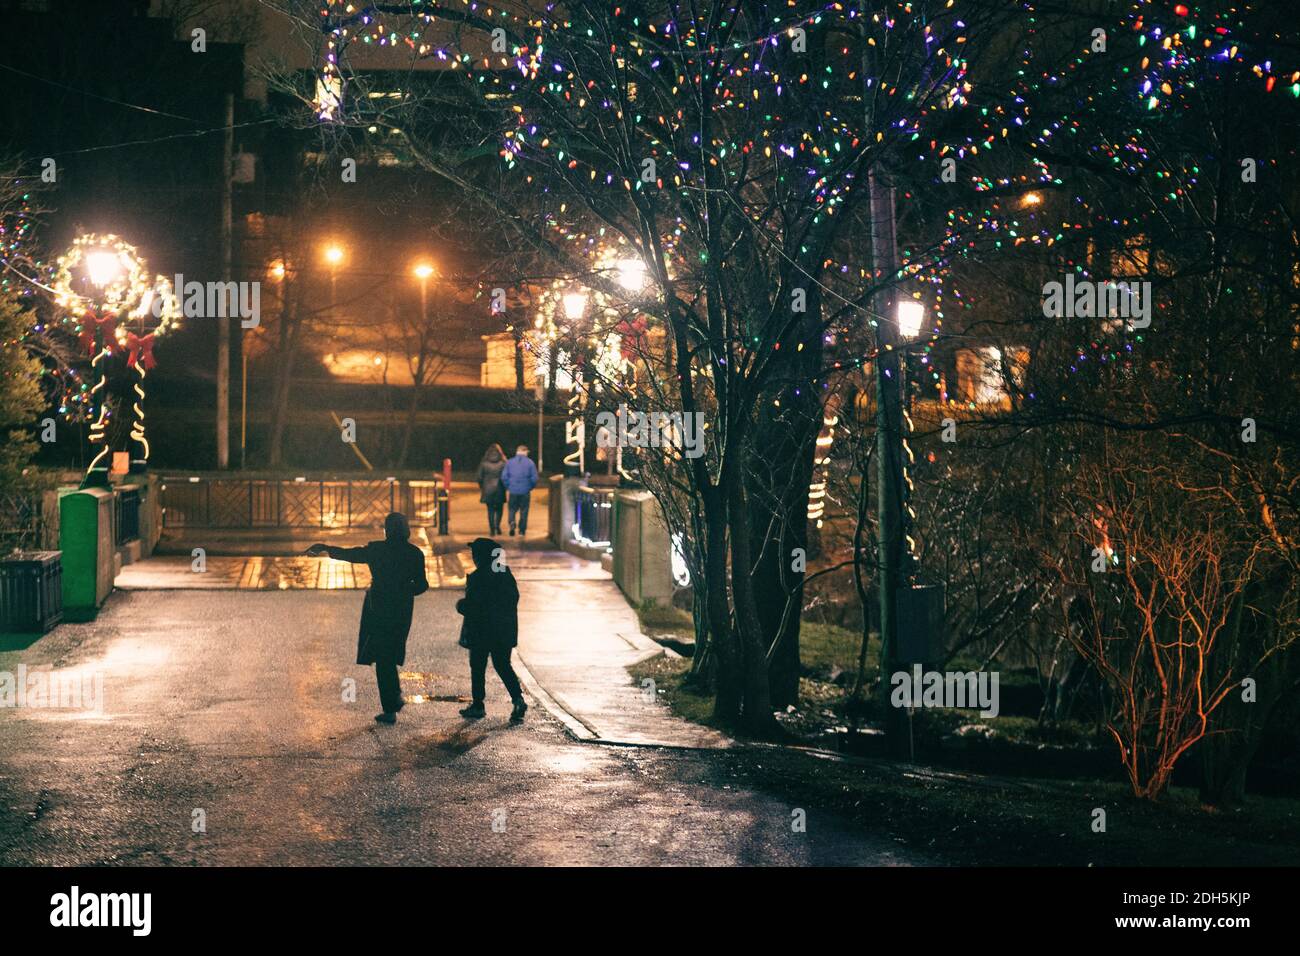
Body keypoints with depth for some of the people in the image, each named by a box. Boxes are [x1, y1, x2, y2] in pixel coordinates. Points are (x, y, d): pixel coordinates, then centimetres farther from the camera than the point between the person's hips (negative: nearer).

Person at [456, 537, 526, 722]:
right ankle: (518, 699, -4)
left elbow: (471, 606, -18)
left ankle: (478, 706, 13)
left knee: (478, 668, 8)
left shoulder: (476, 578, -16)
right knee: (503, 666, 13)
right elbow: (514, 599, 9)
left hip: (481, 632, -6)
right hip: (505, 631, 6)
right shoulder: (506, 575, 3)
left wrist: (460, 605, 2)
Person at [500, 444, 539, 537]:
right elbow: (534, 478, -6)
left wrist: (508, 487, 10)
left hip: (513, 491, 1)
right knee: (524, 511, 11)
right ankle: (522, 530, 14)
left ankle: (512, 522, -13)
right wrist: (531, 487, 10)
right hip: (525, 491, -1)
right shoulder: (530, 463, -5)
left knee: (512, 509, 13)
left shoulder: (509, 462, -1)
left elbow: (504, 477, -3)